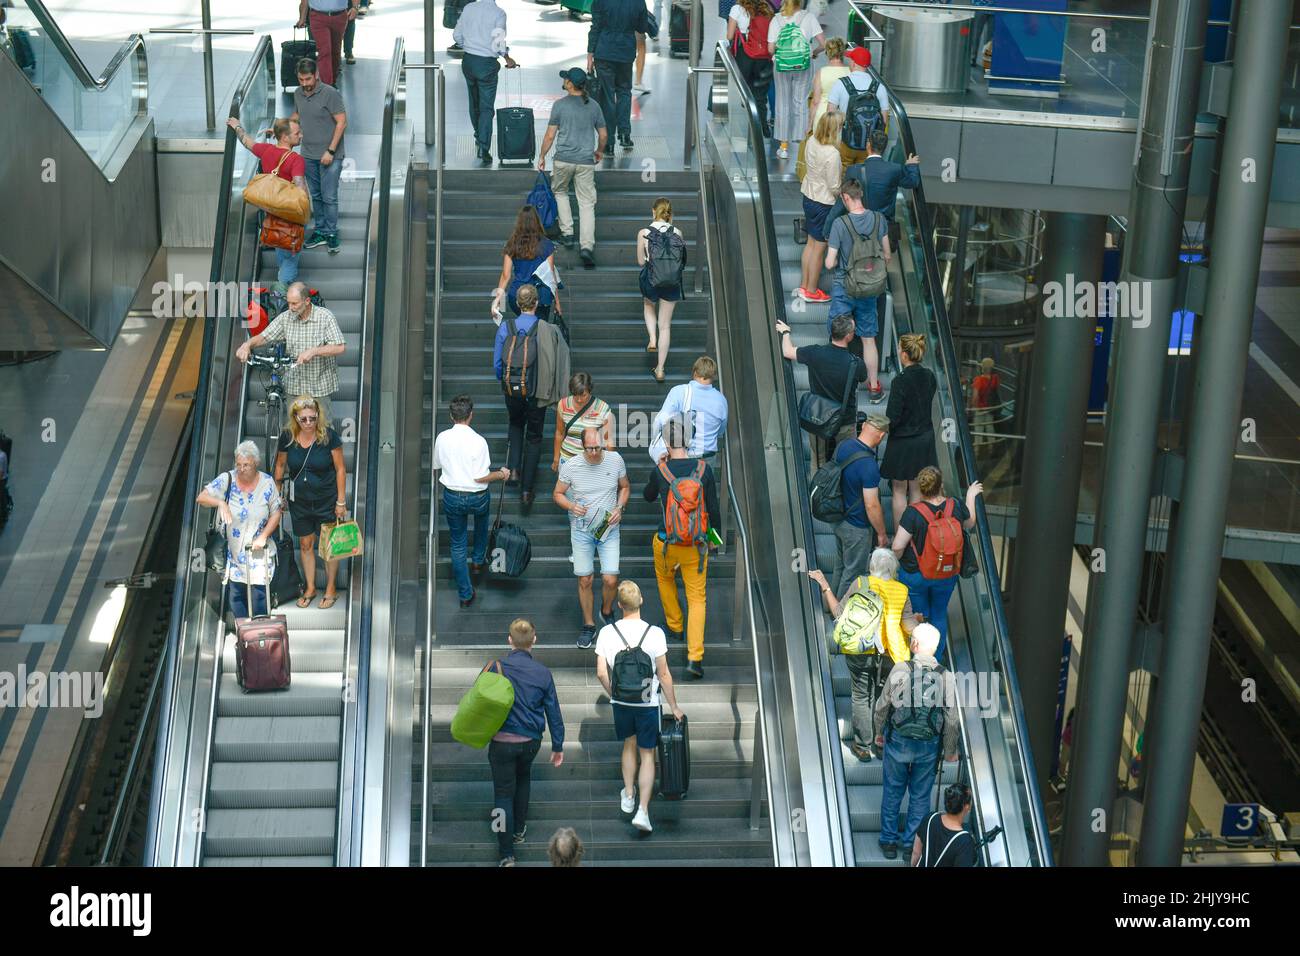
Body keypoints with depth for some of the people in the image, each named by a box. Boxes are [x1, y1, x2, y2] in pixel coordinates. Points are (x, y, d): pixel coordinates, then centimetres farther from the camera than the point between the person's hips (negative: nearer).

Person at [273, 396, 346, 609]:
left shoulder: (329, 436, -18)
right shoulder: (287, 437, -11)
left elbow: (340, 469, -10)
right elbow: (280, 466, 6)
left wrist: (341, 501, -9)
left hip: (327, 500, -2)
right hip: (299, 501, 3)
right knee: (305, 544, 14)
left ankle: (330, 590, 25)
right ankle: (310, 588, 31)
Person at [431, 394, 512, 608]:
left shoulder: (442, 438, -10)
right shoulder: (478, 441, -21)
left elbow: (435, 466, 6)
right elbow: (480, 477, -20)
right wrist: (501, 474, -3)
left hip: (452, 497, 2)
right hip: (477, 497, -2)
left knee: (458, 544, 13)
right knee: (481, 524, 35)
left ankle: (465, 594, 17)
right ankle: (478, 561, 51)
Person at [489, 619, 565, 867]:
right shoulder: (543, 672, -4)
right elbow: (553, 712, 1)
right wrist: (558, 746, 10)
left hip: (502, 741, -3)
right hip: (531, 741, 3)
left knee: (503, 793, 3)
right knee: (523, 778, 30)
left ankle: (506, 853, -1)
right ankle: (519, 829, 39)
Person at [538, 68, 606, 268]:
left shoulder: (560, 105, -6)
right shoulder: (593, 107, 3)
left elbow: (550, 136, -5)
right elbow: (604, 135, 10)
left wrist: (542, 156, 8)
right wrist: (599, 151, 29)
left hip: (563, 160, -2)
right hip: (586, 161, 2)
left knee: (560, 192, 24)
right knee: (587, 203, 1)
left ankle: (567, 233, 18)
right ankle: (587, 246, -11)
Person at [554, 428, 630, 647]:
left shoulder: (615, 460, -8)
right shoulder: (571, 466, -13)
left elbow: (625, 487, 9)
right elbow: (557, 494, 0)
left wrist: (620, 508, -9)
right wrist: (571, 506, -20)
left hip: (609, 529, 0)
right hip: (581, 530, 0)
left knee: (610, 580, -5)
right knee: (584, 580, 6)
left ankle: (607, 611, 27)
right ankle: (588, 625, 24)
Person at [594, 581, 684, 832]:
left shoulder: (607, 632, -11)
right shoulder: (655, 633, -17)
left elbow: (601, 673, -8)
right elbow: (664, 675, -11)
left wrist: (614, 694, 12)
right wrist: (674, 706, 0)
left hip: (620, 701, 2)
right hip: (648, 703, -2)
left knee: (629, 745, 26)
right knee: (647, 755, 8)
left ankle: (628, 796, 35)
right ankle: (642, 810, 0)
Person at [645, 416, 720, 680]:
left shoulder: (659, 471, -12)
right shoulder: (704, 469, -10)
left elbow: (649, 496, 10)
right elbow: (713, 507, -3)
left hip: (666, 543, 0)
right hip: (696, 545, 0)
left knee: (665, 580, 32)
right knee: (697, 599, 6)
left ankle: (675, 625, 49)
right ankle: (695, 657, -5)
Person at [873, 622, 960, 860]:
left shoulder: (899, 670, -13)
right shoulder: (946, 676, -8)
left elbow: (882, 706, -4)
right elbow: (952, 719, -3)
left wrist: (880, 732, 14)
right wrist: (950, 750, 10)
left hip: (898, 742, -1)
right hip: (929, 747, 1)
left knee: (893, 791, 14)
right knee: (920, 794, 16)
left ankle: (889, 841, 24)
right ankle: (912, 842, 25)